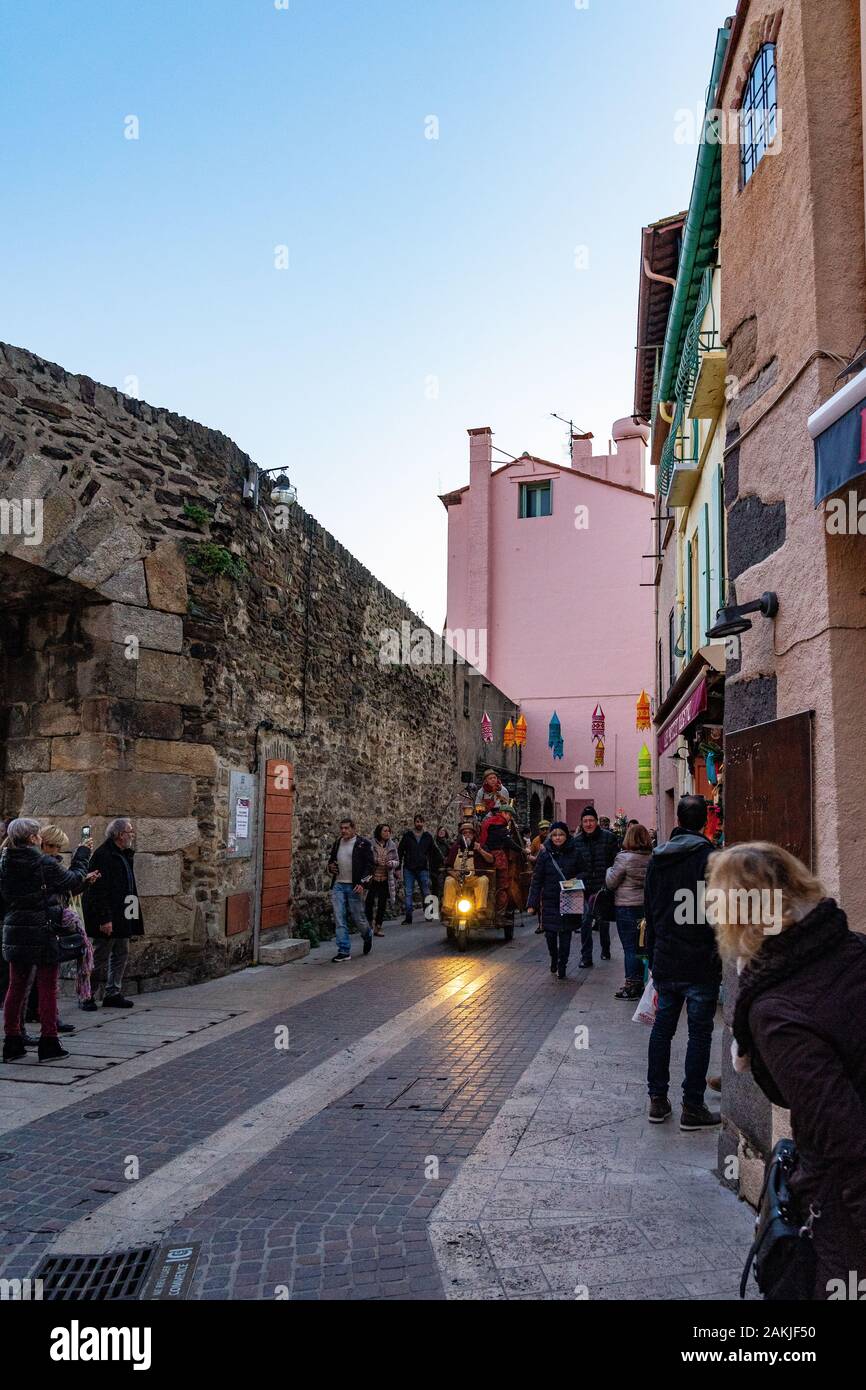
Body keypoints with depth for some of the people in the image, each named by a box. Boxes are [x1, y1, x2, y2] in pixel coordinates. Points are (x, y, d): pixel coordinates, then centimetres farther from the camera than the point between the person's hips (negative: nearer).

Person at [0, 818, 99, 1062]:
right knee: (48, 987, 5)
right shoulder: (44, 863, -16)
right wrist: (82, 857, 13)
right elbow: (72, 880, -4)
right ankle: (48, 1044, 9)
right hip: (42, 932, -6)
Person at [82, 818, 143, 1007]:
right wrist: (105, 918, -24)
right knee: (100, 957, -1)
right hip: (108, 918, -10)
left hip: (121, 917, 10)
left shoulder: (125, 855, 14)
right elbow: (99, 890, -21)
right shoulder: (103, 855, -16)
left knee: (121, 955, 12)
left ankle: (113, 993, 19)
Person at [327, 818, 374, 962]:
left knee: (357, 917, 3)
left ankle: (368, 935, 36)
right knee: (339, 919, -1)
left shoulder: (363, 844, -5)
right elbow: (331, 858, 26)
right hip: (338, 885, 5)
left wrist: (363, 883, -16)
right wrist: (330, 866, 2)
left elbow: (370, 864, -7)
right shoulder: (337, 842, 11)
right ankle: (344, 951, 4)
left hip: (354, 886, -5)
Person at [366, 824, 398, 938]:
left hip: (386, 880, 4)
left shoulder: (392, 845, 5)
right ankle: (369, 923, 18)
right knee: (369, 901, -4)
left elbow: (397, 860, 11)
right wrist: (375, 861, -21)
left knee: (382, 904, 6)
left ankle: (378, 926, 16)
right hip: (372, 878, -4)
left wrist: (392, 863, -11)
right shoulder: (371, 844, -9)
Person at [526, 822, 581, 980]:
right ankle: (554, 958, 28)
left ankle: (562, 966, 15)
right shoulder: (545, 854, 0)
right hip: (550, 901, 0)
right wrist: (532, 904, -5)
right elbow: (536, 880, 0)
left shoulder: (574, 853, 0)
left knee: (565, 934, 1)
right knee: (550, 933, 1)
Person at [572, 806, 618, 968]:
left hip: (604, 887, 0)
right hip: (585, 888, 1)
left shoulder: (608, 837, -4)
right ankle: (586, 957, -2)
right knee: (585, 921, -8)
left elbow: (616, 862, -2)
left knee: (603, 920, 15)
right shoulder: (576, 840, 1)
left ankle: (605, 950, 36)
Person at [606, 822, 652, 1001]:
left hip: (627, 907, -6)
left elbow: (610, 883, -8)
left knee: (630, 947, 0)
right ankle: (640, 983, 21)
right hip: (647, 905, 6)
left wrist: (609, 870, 9)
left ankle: (632, 986, 4)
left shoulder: (624, 858, -15)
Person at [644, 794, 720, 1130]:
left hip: (664, 960, 5)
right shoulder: (708, 856, -11)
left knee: (662, 1027, 14)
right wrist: (721, 952, -6)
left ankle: (657, 1100, 19)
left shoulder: (657, 858, 8)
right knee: (699, 1032, 3)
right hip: (701, 963, -5)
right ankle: (692, 1107, 7)